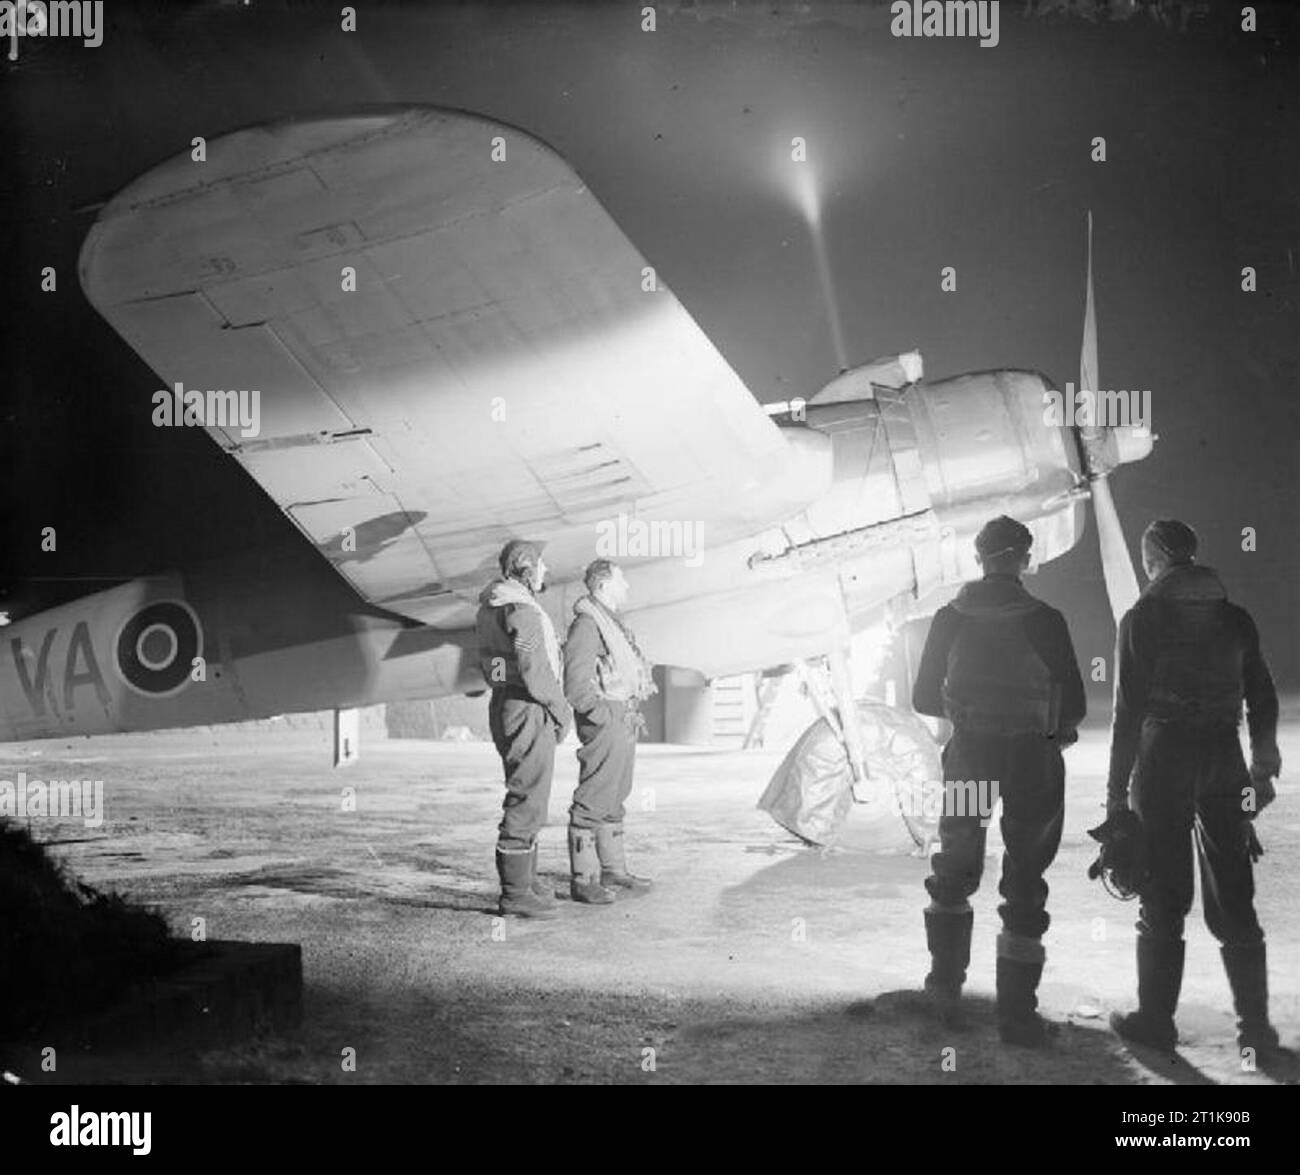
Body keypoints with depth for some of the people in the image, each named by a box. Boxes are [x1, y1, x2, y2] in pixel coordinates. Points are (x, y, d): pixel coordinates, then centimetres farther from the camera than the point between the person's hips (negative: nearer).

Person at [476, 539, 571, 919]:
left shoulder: (491, 607, 15)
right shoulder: (522, 609, -17)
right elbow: (534, 669, -23)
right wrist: (561, 709, -7)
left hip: (505, 704, 10)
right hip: (528, 710, -10)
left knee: (526, 800, 19)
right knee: (527, 800, -6)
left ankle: (524, 879, 28)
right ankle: (516, 892, -3)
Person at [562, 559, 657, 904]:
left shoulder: (612, 622, 19)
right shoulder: (587, 623, -13)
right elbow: (576, 685, -20)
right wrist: (605, 717, -21)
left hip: (624, 722, 10)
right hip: (605, 720, -10)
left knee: (614, 799, 16)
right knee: (593, 801, -8)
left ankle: (614, 869, 25)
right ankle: (583, 879, -6)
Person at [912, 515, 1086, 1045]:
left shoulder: (951, 618, -4)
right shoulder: (1045, 620, -11)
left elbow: (923, 698, 2)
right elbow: (1073, 705, -9)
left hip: (969, 757, 2)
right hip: (1032, 761, -2)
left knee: (954, 870, 22)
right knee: (1024, 883, 6)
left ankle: (946, 985, 22)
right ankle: (1017, 1012, 7)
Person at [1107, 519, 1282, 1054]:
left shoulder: (1142, 619, -7)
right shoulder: (1236, 618, 6)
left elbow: (1128, 711, -9)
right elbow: (1263, 702, 9)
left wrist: (1117, 788, -6)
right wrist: (1263, 770, 18)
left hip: (1162, 763, -4)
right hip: (1224, 764, 4)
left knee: (1162, 900, 4)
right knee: (1233, 899, 10)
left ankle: (1155, 1020, 9)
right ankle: (1255, 1024, 11)